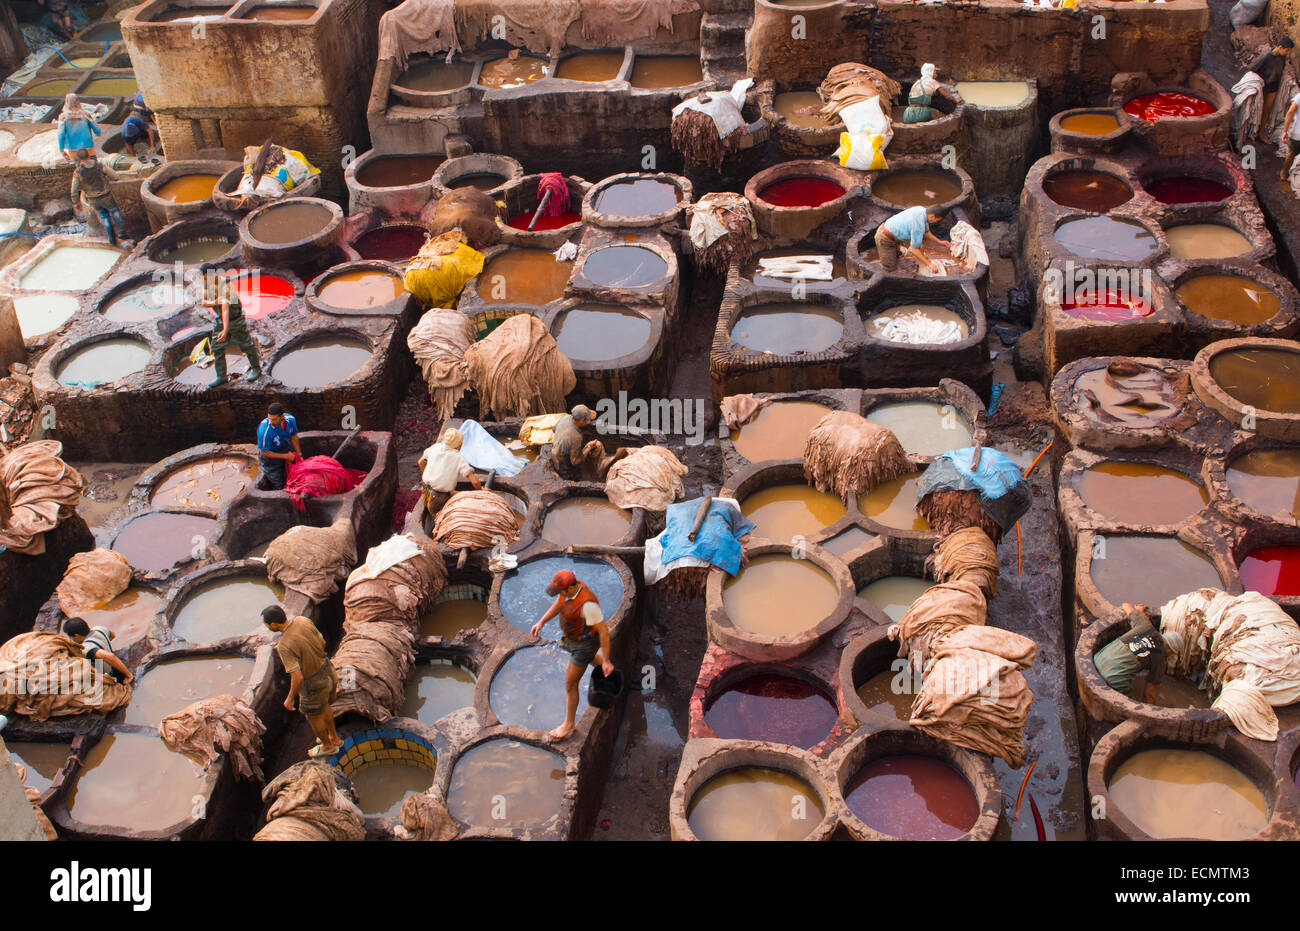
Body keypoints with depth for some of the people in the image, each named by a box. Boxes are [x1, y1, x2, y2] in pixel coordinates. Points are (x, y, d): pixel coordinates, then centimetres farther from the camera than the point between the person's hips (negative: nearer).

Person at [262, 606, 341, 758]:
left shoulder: (284, 646, -33)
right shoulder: (303, 620, -13)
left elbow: (297, 677, -30)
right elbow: (322, 643, 2)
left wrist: (290, 698, -13)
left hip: (314, 683, -7)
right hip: (327, 671, 7)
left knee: (312, 715, 23)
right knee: (323, 706, 33)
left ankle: (328, 746, 47)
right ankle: (334, 738, 55)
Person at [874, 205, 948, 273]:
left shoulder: (922, 210, -5)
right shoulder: (919, 225, -32)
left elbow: (926, 232, 13)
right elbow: (914, 249, -28)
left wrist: (939, 242, 7)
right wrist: (929, 264, -26)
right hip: (885, 239, -9)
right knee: (890, 268, -7)